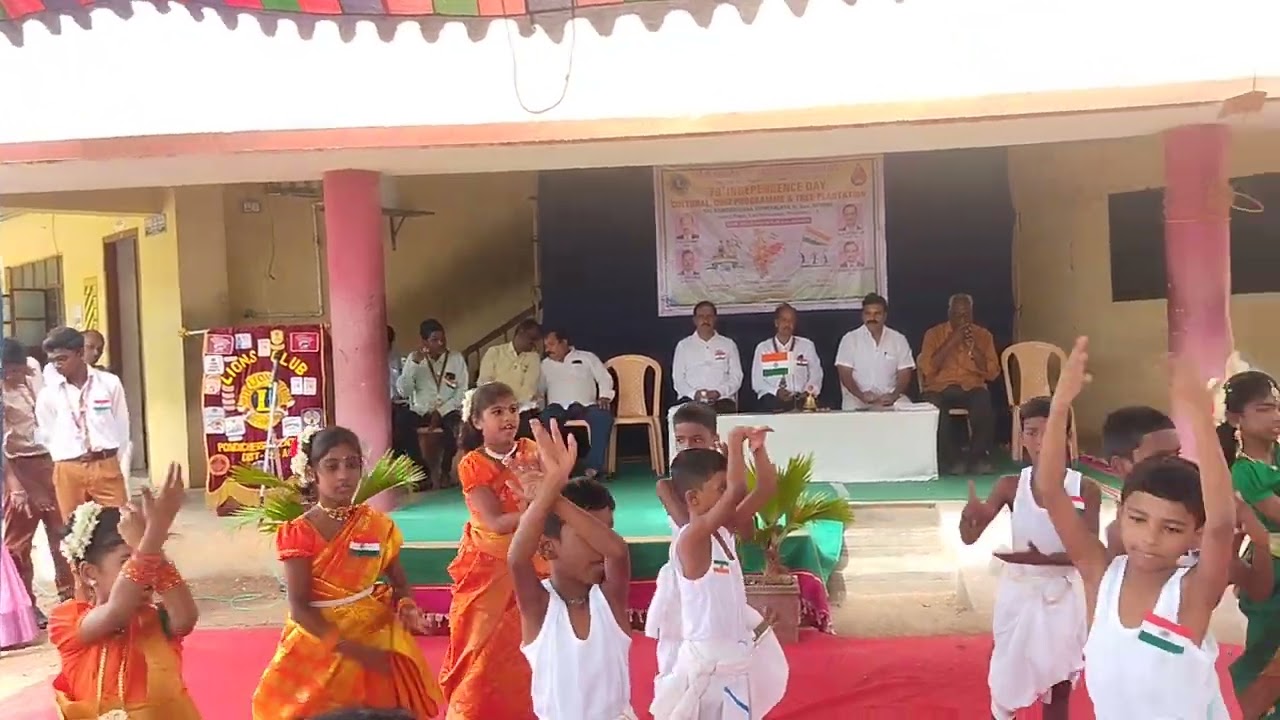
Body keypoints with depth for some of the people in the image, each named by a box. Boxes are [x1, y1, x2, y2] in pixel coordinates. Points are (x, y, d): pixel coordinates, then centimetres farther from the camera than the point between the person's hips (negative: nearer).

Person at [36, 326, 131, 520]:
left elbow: (122, 432, 5)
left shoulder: (110, 383, 0)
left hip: (107, 467, -1)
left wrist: (124, 475, 4)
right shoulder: (47, 394, 3)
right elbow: (44, 440, 8)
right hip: (68, 471, 1)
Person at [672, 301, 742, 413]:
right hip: (691, 401, -1)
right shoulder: (683, 345, 16)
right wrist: (694, 394, -11)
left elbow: (736, 377, 9)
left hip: (721, 400, 1)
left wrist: (718, 392, -10)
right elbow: (678, 379, 9)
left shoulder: (729, 344, 17)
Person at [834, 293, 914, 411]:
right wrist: (861, 395, -17)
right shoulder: (850, 339, 5)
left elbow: (905, 373, 6)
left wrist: (894, 395, -12)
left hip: (891, 401, 2)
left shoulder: (899, 339, 9)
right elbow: (845, 374, -1)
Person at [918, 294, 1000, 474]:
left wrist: (973, 347, -11)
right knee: (934, 408, -34)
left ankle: (979, 456, -13)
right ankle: (952, 458, -15)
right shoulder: (934, 334, 5)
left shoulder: (983, 335, 9)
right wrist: (952, 341, -13)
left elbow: (992, 373, 1)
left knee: (984, 406, -33)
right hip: (940, 388, -1)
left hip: (972, 387, 1)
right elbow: (927, 369, -9)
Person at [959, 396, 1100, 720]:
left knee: (1058, 687, 11)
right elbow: (969, 538, -10)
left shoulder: (1085, 489, -10)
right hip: (1018, 594, 1)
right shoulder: (1010, 486, -7)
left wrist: (1041, 558, -28)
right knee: (1006, 682, 10)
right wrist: (970, 515, -33)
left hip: (1062, 597, -1)